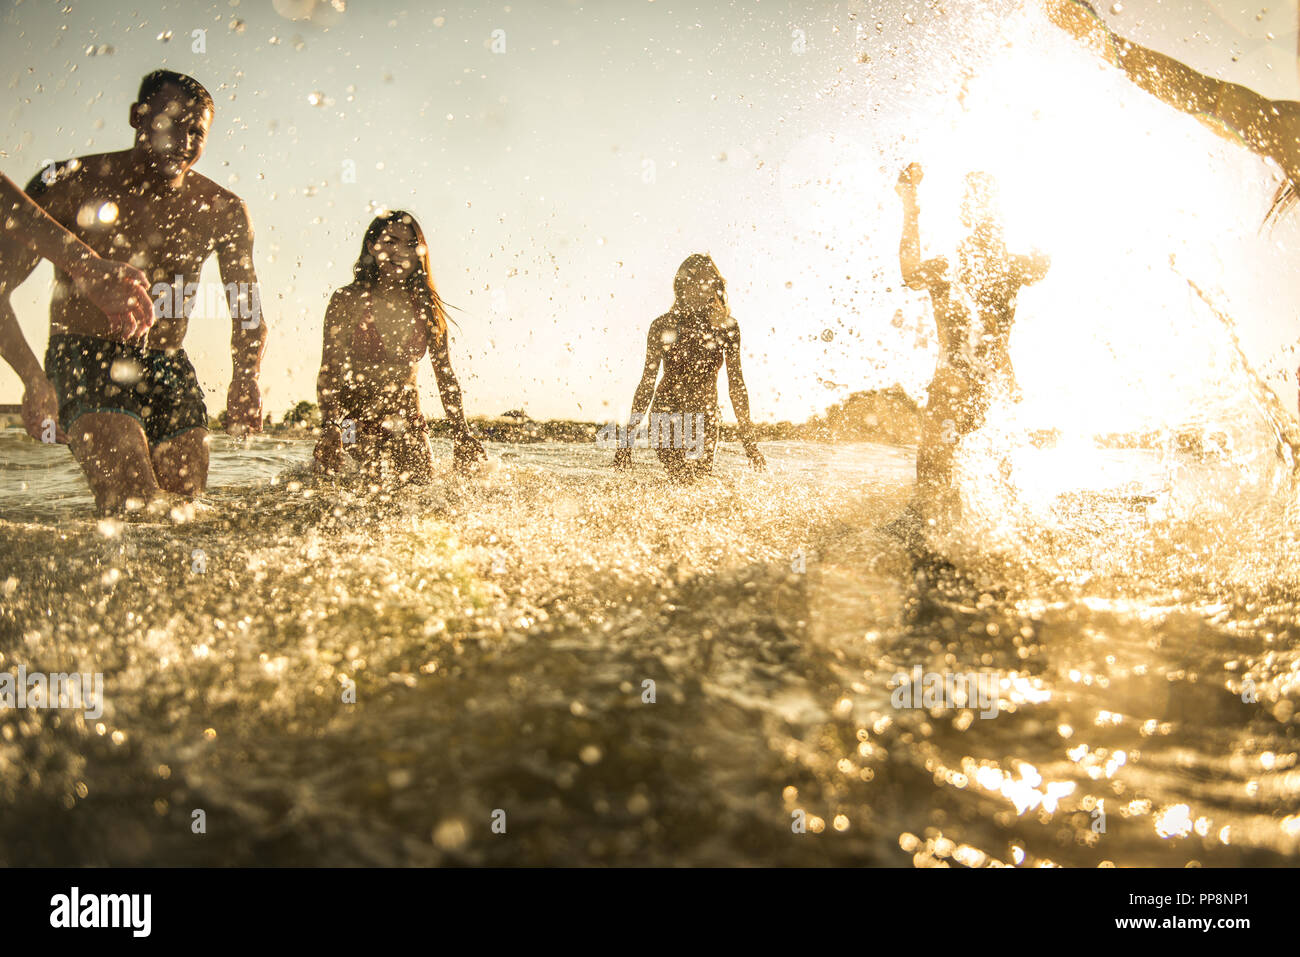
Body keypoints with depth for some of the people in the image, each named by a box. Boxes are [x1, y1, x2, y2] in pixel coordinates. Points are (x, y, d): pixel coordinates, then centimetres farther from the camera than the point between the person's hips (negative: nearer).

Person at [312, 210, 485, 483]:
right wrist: (330, 428, -28)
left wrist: (461, 432, -1)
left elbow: (445, 375, 5)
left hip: (407, 419, 4)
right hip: (355, 418, -3)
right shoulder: (348, 300, -9)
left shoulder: (426, 306, 0)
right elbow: (328, 372, -14)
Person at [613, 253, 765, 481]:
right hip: (667, 411, -2)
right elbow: (647, 382, -3)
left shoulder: (726, 327, -3)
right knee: (682, 479, -12)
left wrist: (749, 438, -2)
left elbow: (736, 382, 0)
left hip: (705, 415, 2)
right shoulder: (663, 326, -6)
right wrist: (628, 436, -6)